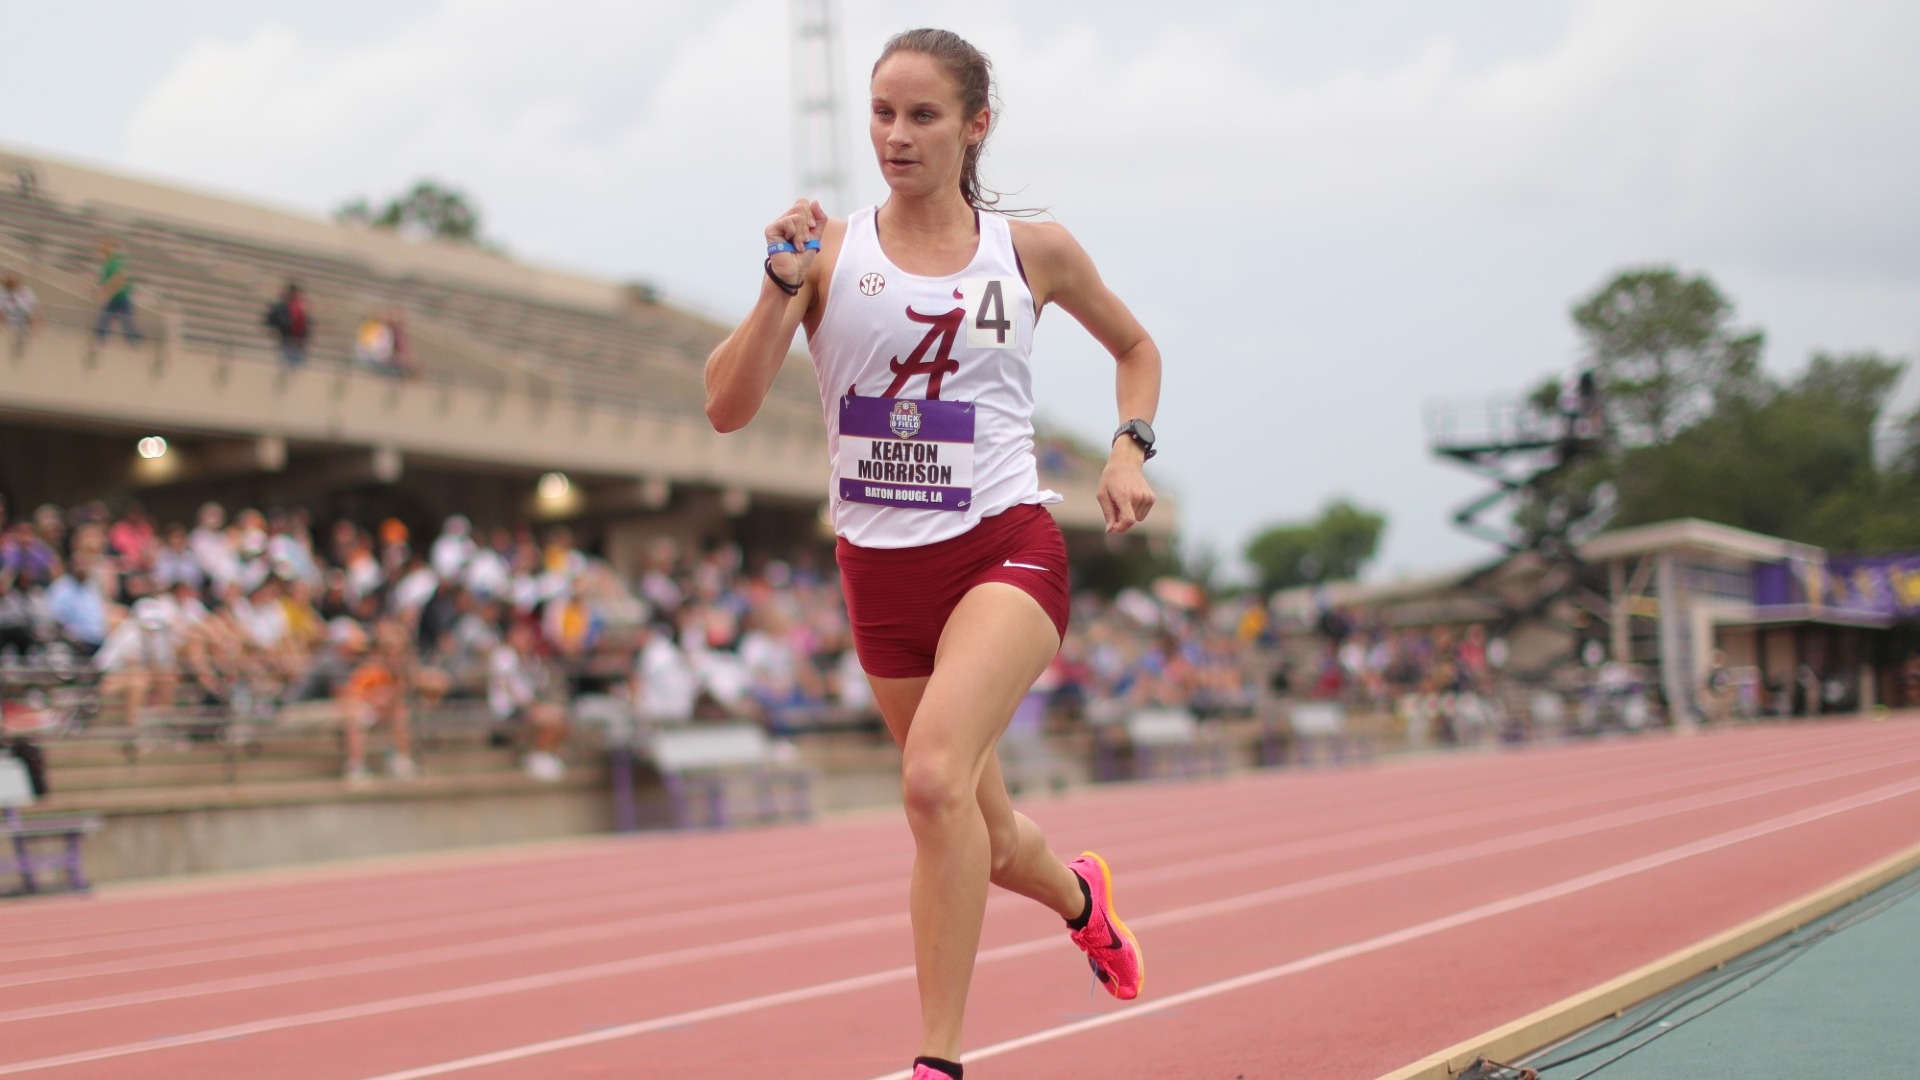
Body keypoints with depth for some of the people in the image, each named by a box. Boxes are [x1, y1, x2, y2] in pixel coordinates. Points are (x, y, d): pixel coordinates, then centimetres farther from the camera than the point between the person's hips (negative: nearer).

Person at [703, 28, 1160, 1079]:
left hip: (1006, 551, -3)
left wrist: (1130, 448, 3)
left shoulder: (1033, 251, 2)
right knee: (984, 838, 12)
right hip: (882, 568, 3)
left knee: (936, 776, -28)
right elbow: (726, 408, -7)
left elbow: (1134, 345, 20)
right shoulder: (833, 251, 0)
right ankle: (1081, 892, 49)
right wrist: (783, 288, -19)